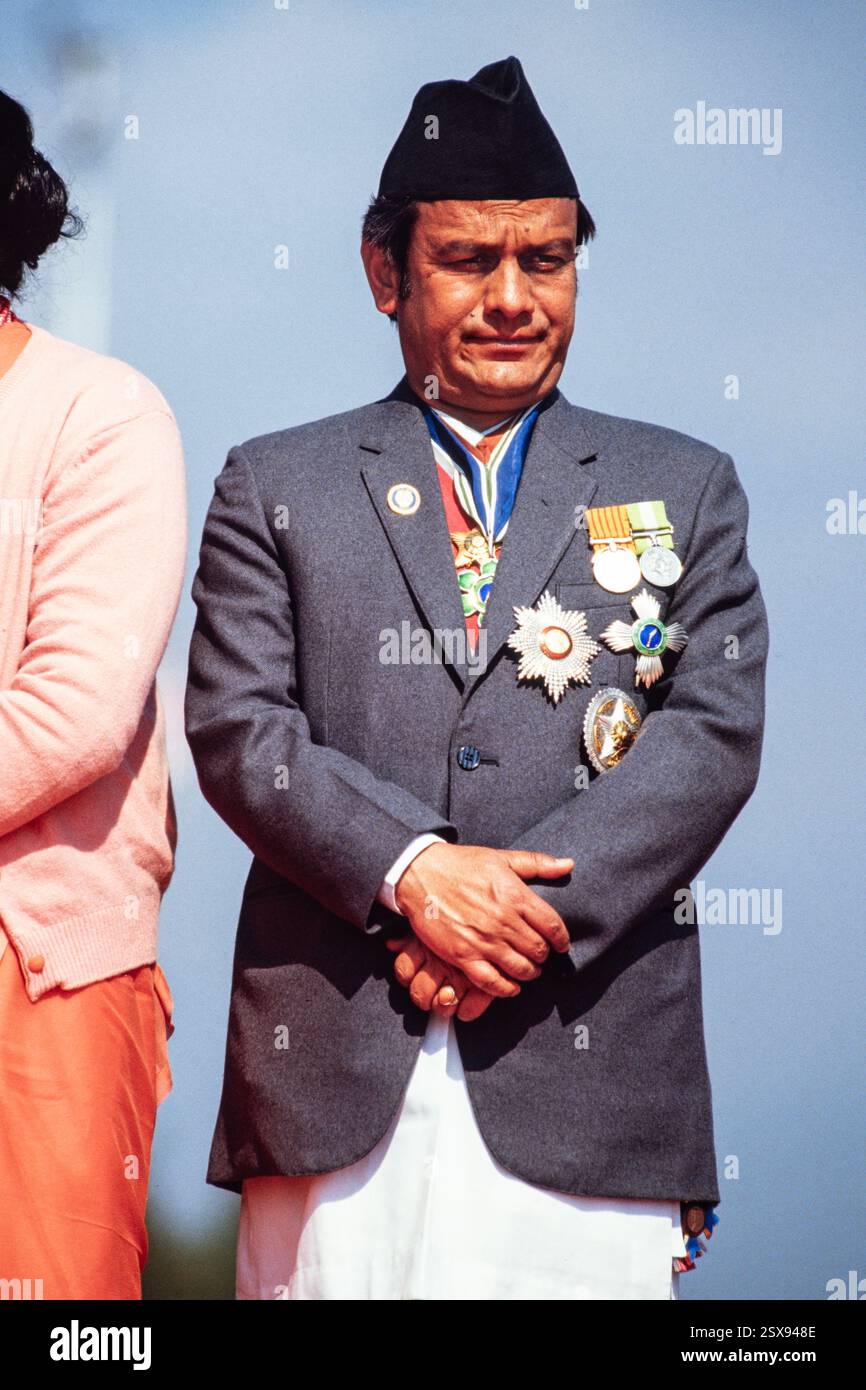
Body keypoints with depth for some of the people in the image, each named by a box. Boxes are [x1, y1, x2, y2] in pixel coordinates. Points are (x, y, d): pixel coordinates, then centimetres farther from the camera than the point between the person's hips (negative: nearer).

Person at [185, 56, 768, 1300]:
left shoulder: (683, 489, 14)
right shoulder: (275, 488, 13)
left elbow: (716, 732, 2)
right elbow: (237, 727, 2)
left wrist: (537, 906, -11)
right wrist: (412, 874, -14)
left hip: (588, 1063, 0)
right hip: (334, 1064, 0)